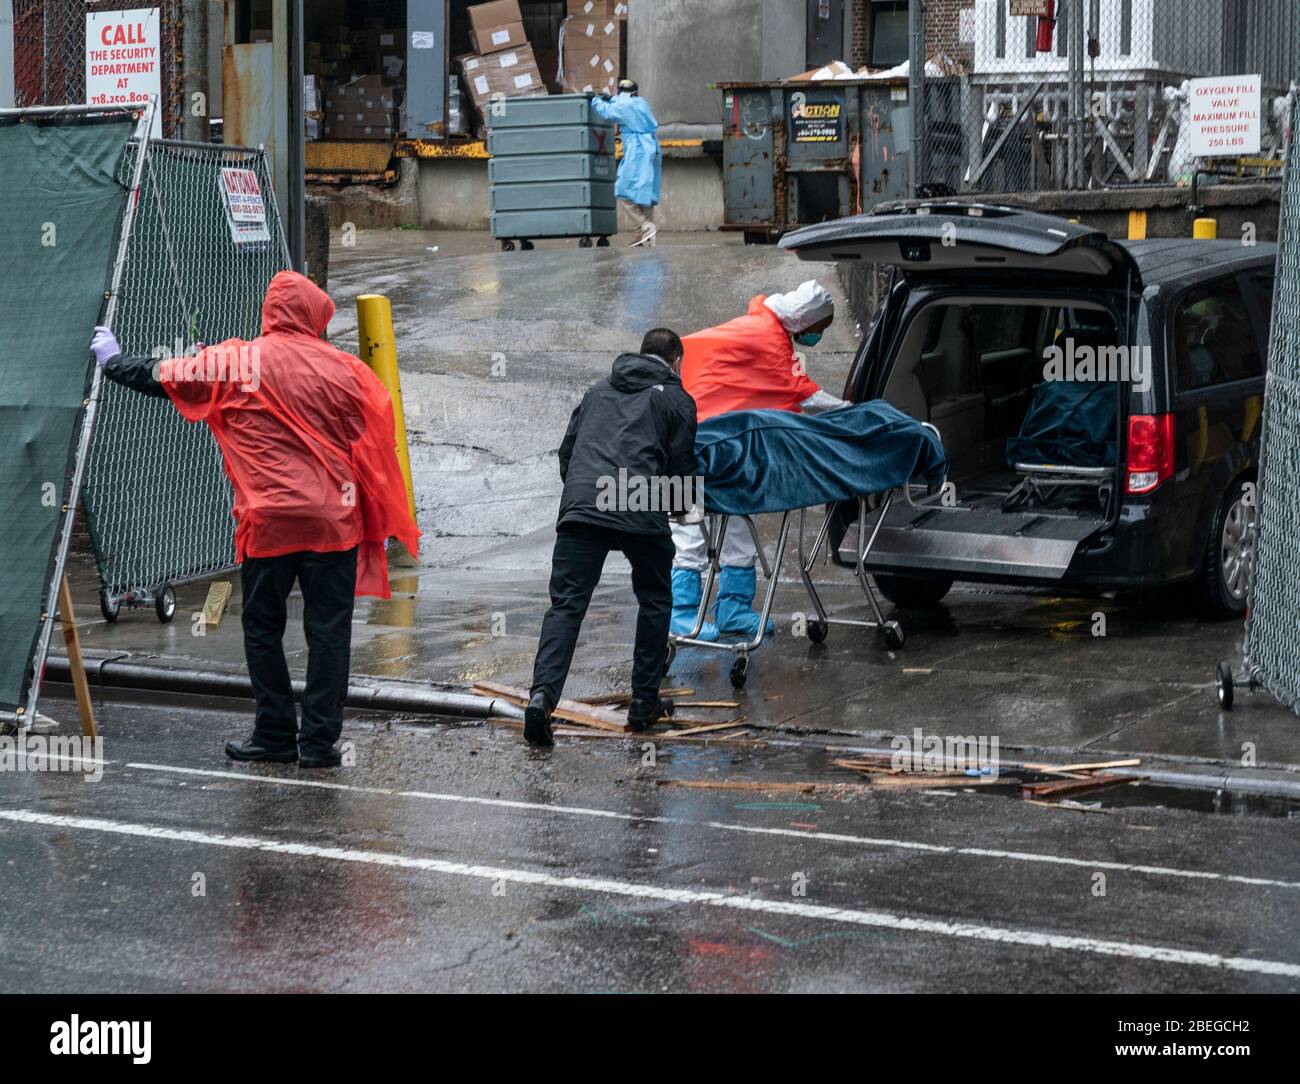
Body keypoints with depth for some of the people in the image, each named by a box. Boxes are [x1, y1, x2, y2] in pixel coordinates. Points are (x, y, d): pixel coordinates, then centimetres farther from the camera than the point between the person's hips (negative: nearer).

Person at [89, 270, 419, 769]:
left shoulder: (238, 362, -2)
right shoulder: (344, 368, 3)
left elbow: (162, 377, 8)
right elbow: (373, 445, 6)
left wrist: (114, 361, 26)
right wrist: (378, 527, 16)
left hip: (268, 521, -1)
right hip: (334, 521, 2)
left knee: (263, 629, 11)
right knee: (328, 630, 5)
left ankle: (275, 735, 14)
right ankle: (320, 741, 6)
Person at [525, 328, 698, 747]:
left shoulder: (599, 390, 27)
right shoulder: (676, 399, 14)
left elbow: (566, 450, 27)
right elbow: (681, 467, 12)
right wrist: (677, 507, 31)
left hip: (579, 507, 3)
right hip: (640, 513, -2)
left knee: (566, 605, 0)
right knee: (655, 601, 18)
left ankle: (543, 694, -20)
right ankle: (644, 701, 18)